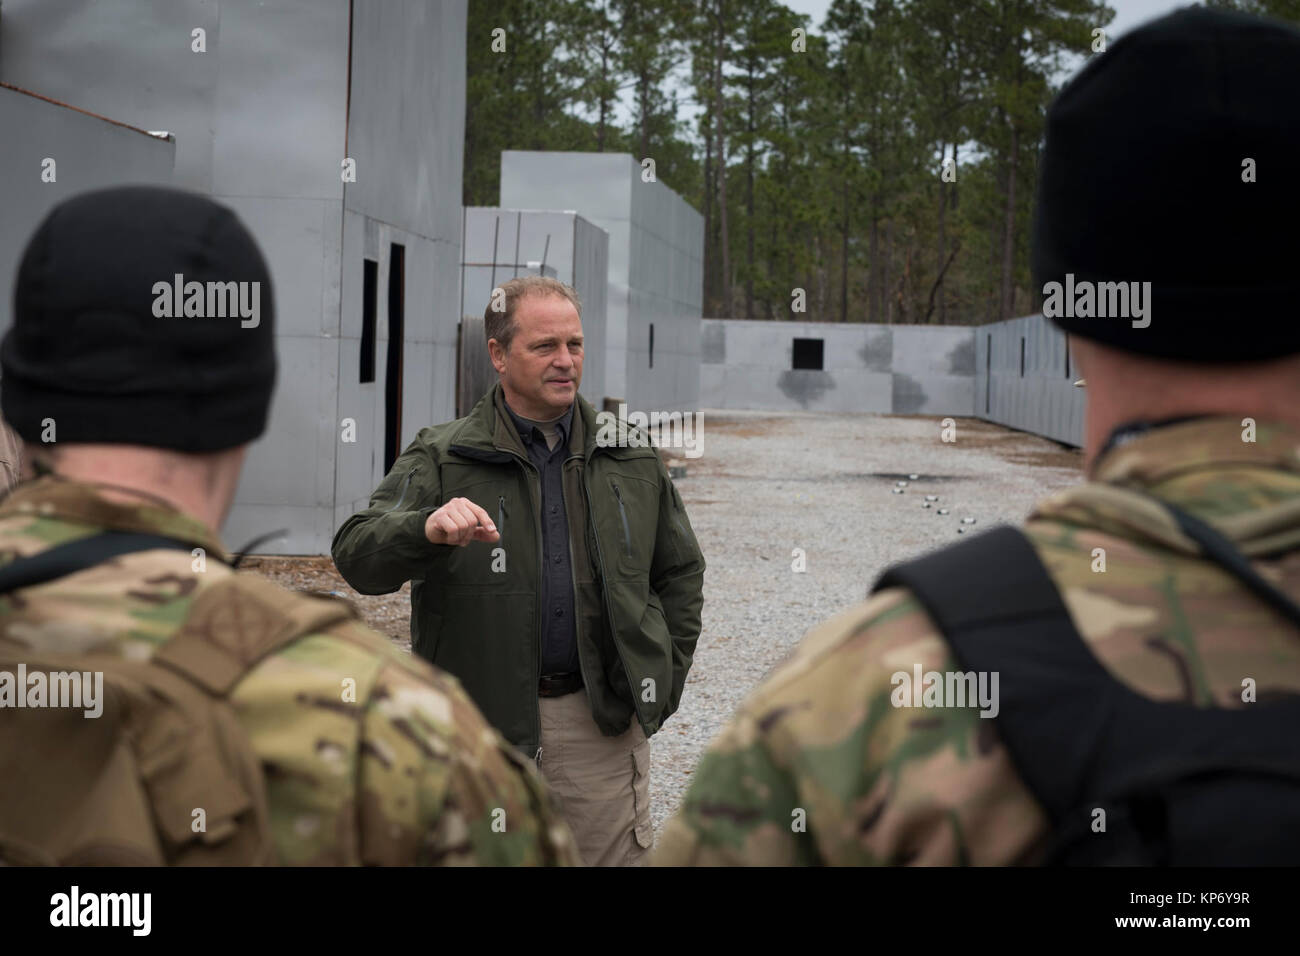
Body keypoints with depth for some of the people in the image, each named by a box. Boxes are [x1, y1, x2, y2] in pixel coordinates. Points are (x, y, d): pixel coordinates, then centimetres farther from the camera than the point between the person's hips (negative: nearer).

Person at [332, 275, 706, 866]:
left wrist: (661, 681, 9)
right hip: (482, 727, -1)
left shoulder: (631, 457, 10)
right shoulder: (441, 459, 1)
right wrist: (428, 529, -33)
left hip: (603, 727, 2)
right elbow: (357, 556, -12)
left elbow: (680, 572, 18)